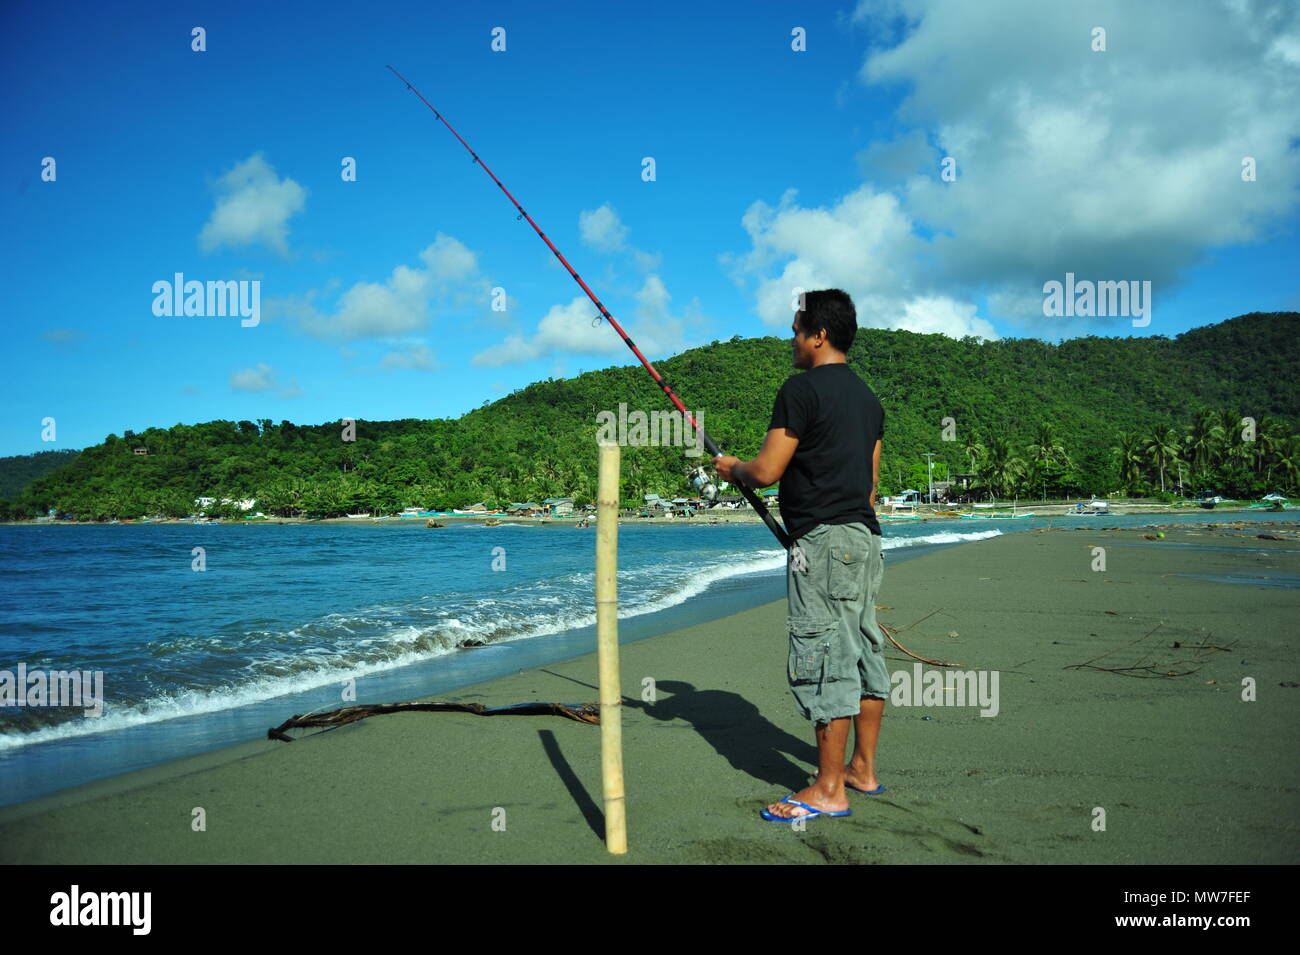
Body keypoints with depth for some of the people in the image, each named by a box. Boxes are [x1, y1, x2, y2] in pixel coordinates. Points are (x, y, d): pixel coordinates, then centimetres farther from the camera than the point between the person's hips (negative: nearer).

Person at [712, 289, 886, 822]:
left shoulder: (802, 388, -11)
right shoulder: (868, 397, 17)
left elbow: (766, 472, -13)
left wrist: (731, 468, 7)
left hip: (823, 540, -10)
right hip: (865, 538, 10)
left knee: (823, 659, -6)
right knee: (864, 652, 13)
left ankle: (829, 791, 0)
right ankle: (863, 769, 23)